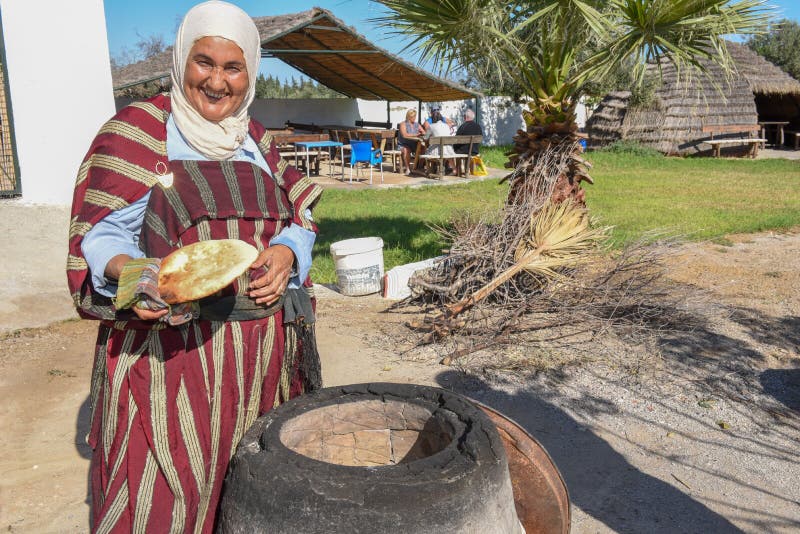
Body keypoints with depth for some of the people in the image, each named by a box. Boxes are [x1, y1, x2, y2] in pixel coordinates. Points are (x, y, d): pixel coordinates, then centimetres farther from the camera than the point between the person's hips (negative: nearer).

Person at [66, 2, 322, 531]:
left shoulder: (257, 141, 13)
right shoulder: (137, 129, -2)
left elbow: (299, 219, 14)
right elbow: (100, 233, -5)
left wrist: (285, 252, -8)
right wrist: (131, 274, -26)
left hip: (264, 345, 5)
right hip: (169, 344, -4)